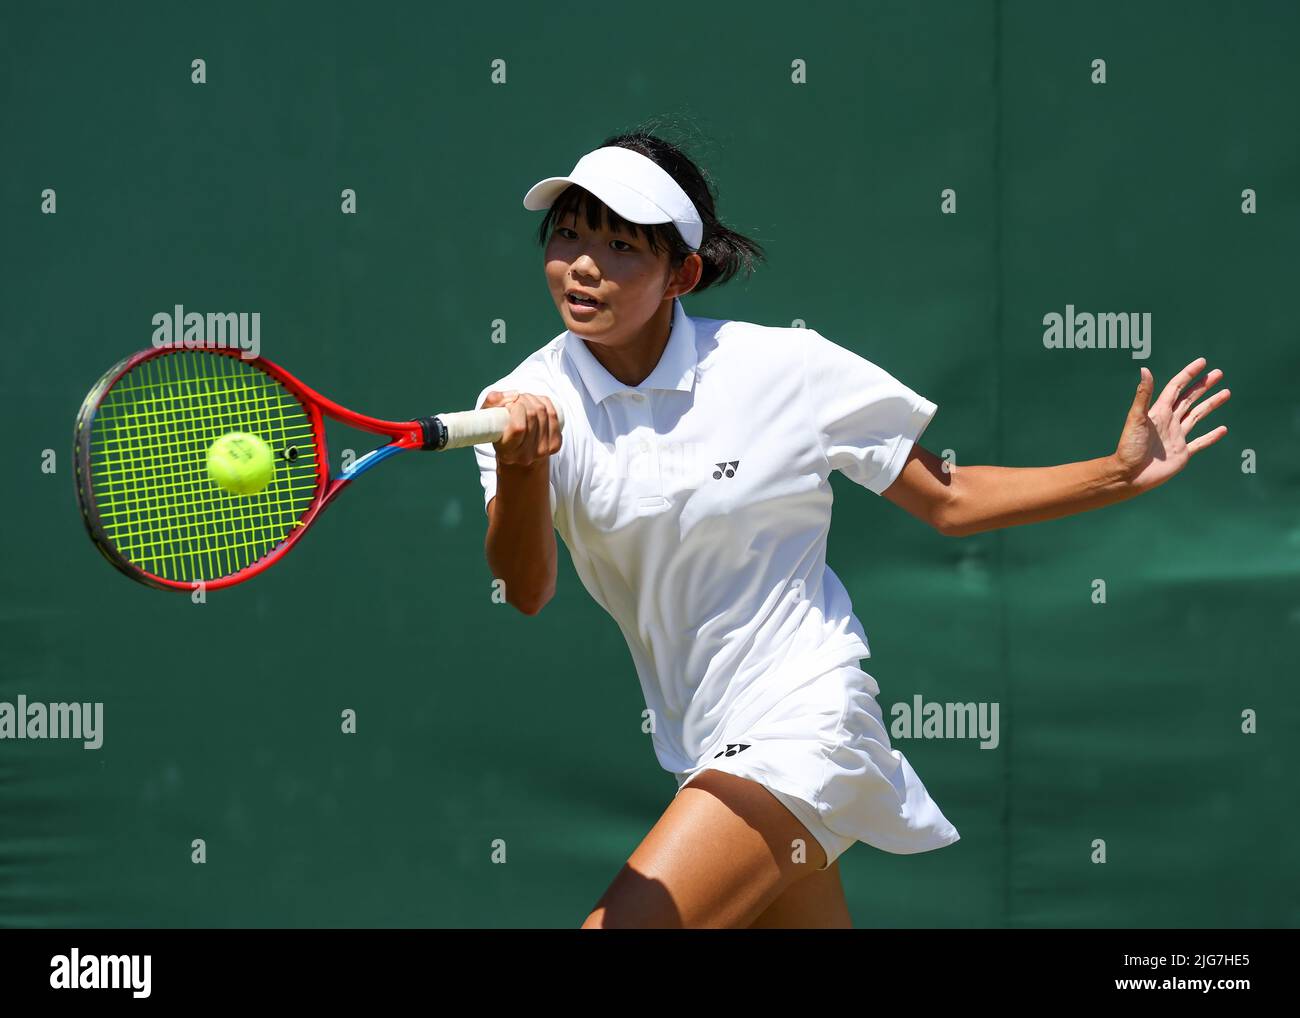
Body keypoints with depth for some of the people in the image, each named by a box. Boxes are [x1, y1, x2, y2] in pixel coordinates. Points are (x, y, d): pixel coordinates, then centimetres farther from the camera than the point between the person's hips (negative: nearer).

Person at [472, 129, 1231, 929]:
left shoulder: (781, 368, -9)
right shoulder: (528, 402, -5)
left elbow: (949, 500, 1)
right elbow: (526, 589, -20)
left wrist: (1121, 472, -7)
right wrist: (520, 469, -41)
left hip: (800, 716, -4)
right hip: (695, 741, 5)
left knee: (618, 926, -20)